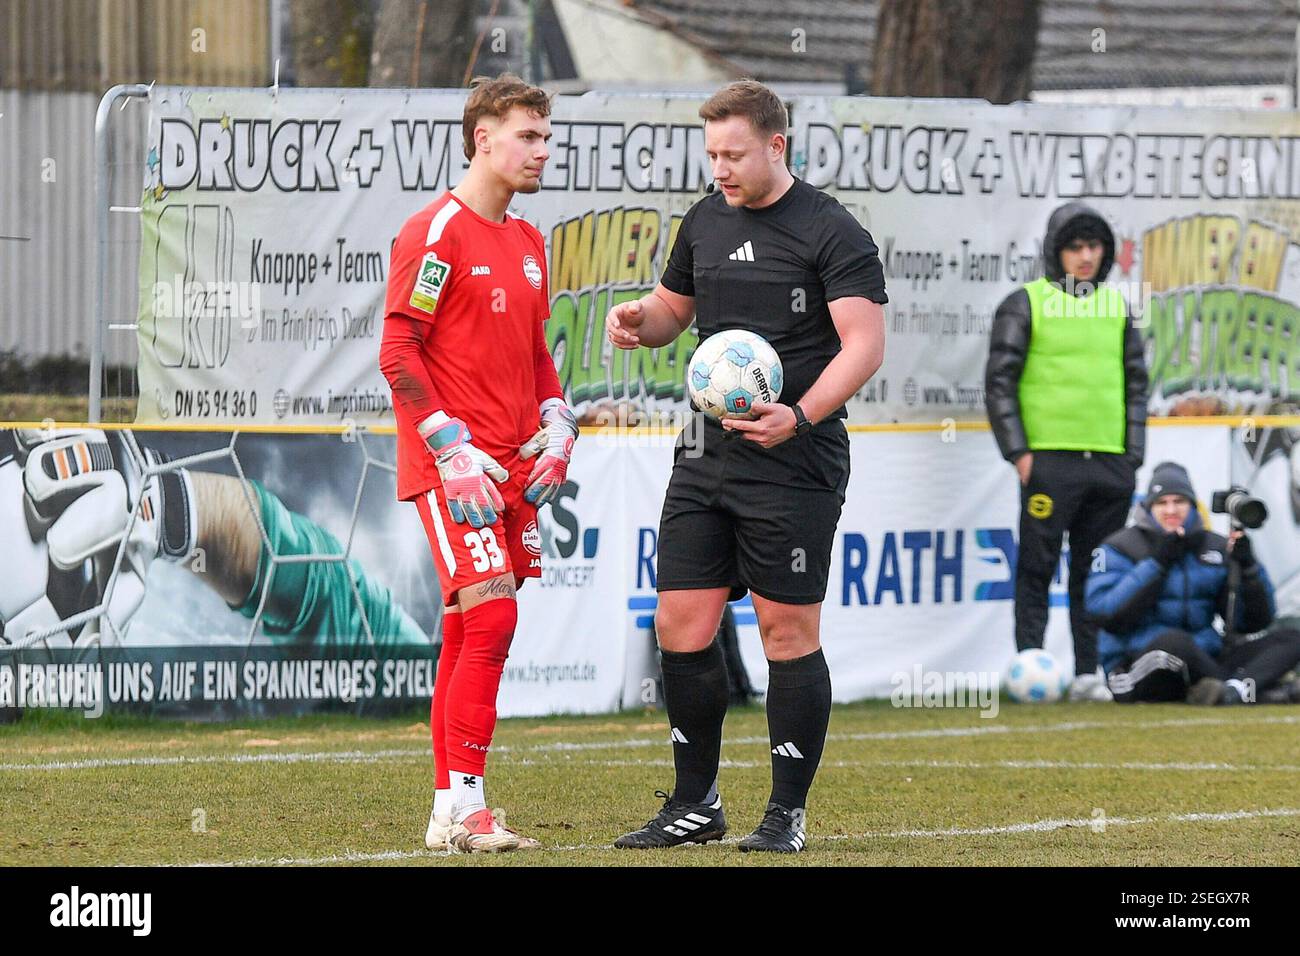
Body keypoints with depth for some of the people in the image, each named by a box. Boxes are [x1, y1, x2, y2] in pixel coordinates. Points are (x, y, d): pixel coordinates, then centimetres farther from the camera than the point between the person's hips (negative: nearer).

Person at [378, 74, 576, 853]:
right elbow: (399, 352, -13)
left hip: (513, 468, 8)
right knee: (491, 619, -15)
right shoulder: (437, 233, -9)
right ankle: (464, 810, -12)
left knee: (470, 632, 9)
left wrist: (555, 428, 8)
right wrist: (452, 451, -17)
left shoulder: (527, 242, 16)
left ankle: (449, 814, 11)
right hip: (456, 468, -8)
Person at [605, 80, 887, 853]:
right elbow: (674, 307, 27)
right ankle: (696, 805, 16)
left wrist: (800, 416, -26)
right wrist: (639, 319, 3)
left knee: (789, 633, -2)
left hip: (794, 464, -7)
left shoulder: (831, 232, -8)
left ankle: (788, 814, 6)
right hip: (706, 457, 7)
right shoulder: (707, 221, 13)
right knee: (681, 627, 4)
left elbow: (865, 343, -13)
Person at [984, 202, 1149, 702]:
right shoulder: (1025, 304, 1)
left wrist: (1133, 455, 9)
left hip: (1110, 464, 4)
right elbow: (999, 382, -2)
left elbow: (1135, 384, 18)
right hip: (1049, 460, -4)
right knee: (1036, 569, -4)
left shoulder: (1116, 306, 14)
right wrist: (1018, 452, -8)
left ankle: (1088, 672, 10)